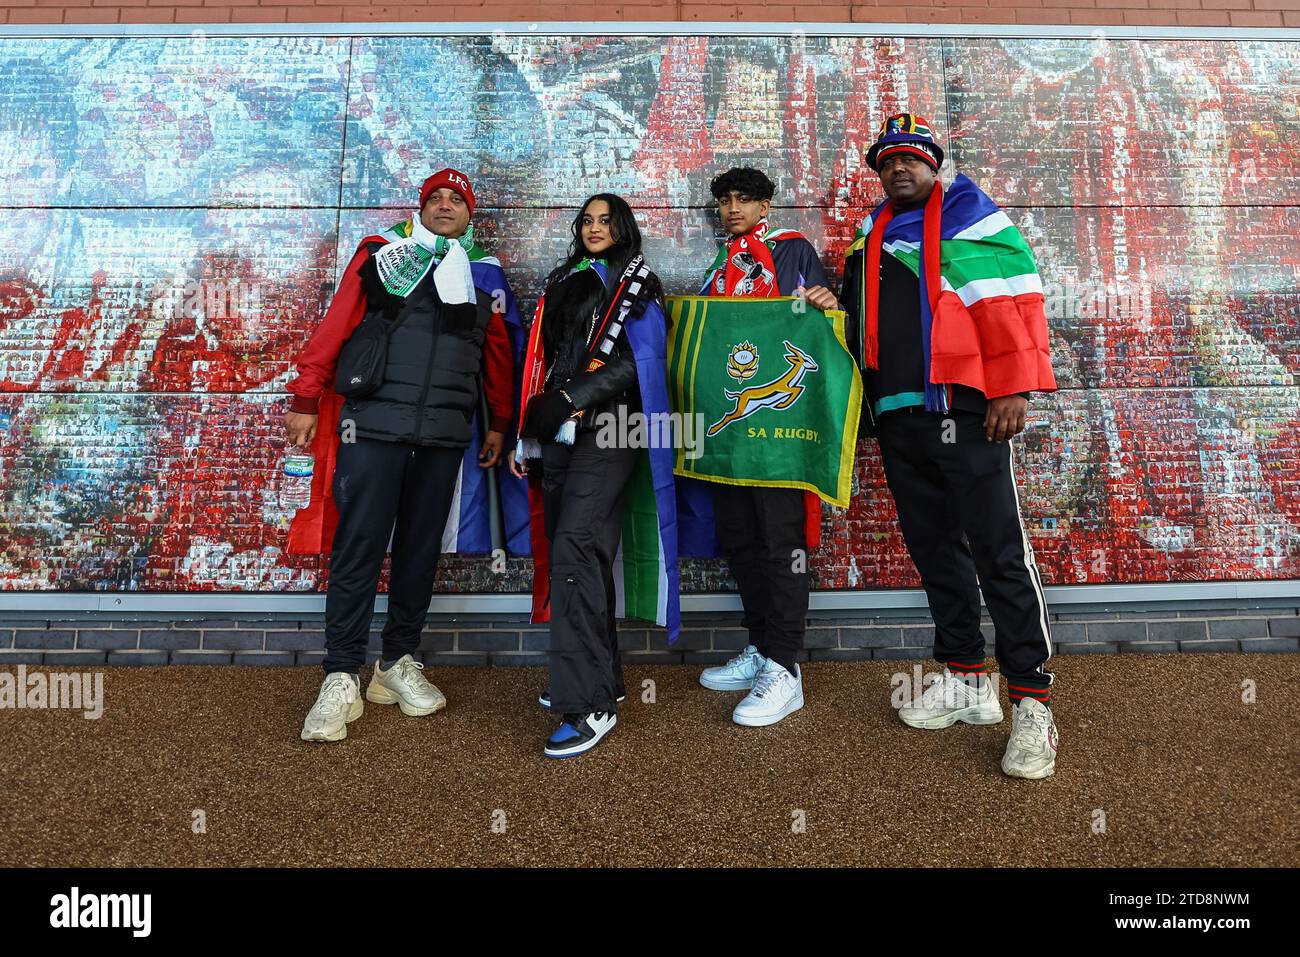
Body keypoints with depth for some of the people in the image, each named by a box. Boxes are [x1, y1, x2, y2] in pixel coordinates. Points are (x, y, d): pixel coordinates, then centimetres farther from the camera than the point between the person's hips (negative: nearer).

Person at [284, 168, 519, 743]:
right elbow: (335, 326, 3)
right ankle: (342, 678, 3)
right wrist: (306, 399, -2)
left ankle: (399, 662, 21)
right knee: (359, 547, -5)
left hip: (444, 435, 3)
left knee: (421, 549, 8)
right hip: (374, 424, -3)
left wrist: (500, 423, 17)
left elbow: (498, 355, 19)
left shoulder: (485, 274, 16)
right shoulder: (381, 254, 8)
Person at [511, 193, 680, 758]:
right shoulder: (563, 282, 24)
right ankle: (598, 676, 18)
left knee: (576, 548, -19)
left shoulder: (636, 284, 7)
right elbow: (543, 360, 21)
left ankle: (590, 705, -17)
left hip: (605, 430, -7)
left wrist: (575, 398, -17)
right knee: (571, 549, 6)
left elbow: (637, 361, -7)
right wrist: (526, 431, 15)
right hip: (558, 432, 7)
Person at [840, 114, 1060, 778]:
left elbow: (1011, 301, -7)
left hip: (962, 409, -7)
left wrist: (1013, 390, -15)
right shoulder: (873, 236, 21)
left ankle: (1031, 703, 2)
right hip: (896, 419, 7)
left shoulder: (967, 217, 2)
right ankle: (966, 681, 23)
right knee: (934, 550, 11)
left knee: (998, 554, -6)